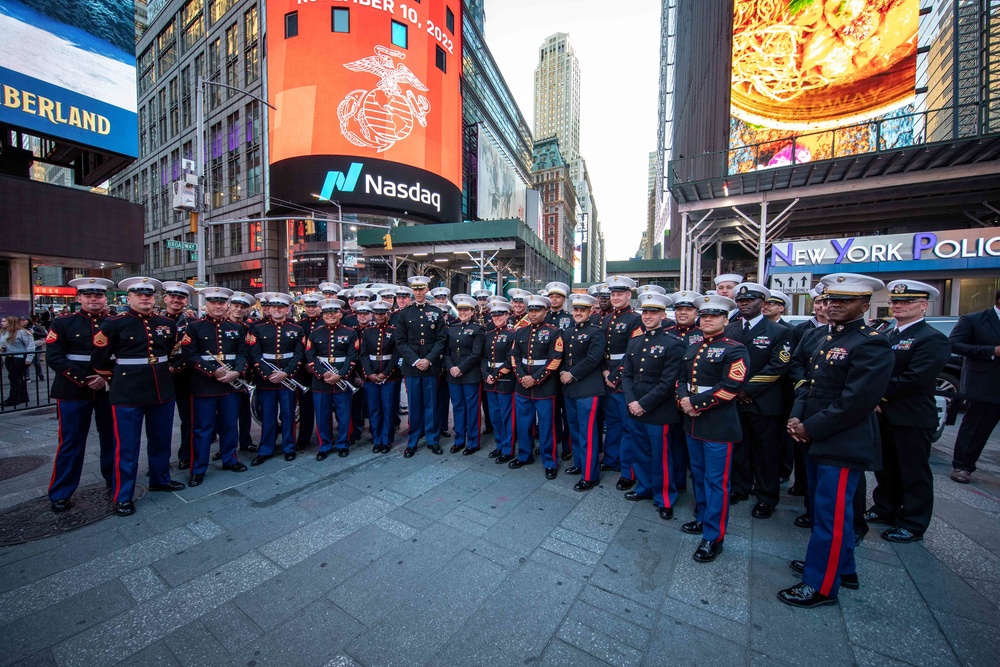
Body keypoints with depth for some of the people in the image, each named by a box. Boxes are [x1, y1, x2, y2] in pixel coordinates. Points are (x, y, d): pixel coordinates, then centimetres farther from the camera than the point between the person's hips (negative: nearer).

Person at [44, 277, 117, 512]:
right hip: (74, 391, -1)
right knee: (71, 441, 5)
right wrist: (83, 380, -15)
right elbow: (55, 358, -6)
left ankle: (114, 481, 26)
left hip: (109, 389, 1)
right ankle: (60, 494, 20)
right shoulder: (62, 323, 1)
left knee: (111, 437, 11)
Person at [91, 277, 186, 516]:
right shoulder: (113, 324, -6)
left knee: (161, 440, 16)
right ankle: (122, 497, 18)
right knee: (126, 446, 4)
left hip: (163, 393, 4)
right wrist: (117, 380, 6)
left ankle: (160, 479, 34)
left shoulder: (168, 324, 6)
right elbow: (99, 360, 0)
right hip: (127, 396, -4)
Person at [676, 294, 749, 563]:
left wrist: (696, 402, -18)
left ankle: (713, 537, 14)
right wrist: (684, 400, -7)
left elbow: (730, 387, -18)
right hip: (693, 423, 7)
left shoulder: (734, 350, -8)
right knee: (698, 475, 19)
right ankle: (703, 518, 37)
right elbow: (681, 379, 13)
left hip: (719, 426, -7)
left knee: (716, 480, 2)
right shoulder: (692, 348, 13)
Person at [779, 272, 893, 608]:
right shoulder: (827, 339, 12)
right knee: (823, 509, 21)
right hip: (817, 441, 9)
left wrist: (810, 429, -17)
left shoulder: (872, 345, -15)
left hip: (843, 446, -9)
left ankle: (822, 586, 18)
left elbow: (856, 402, -22)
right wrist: (797, 417, -2)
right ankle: (842, 567, 41)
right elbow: (809, 383, 13)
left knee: (831, 515, 3)